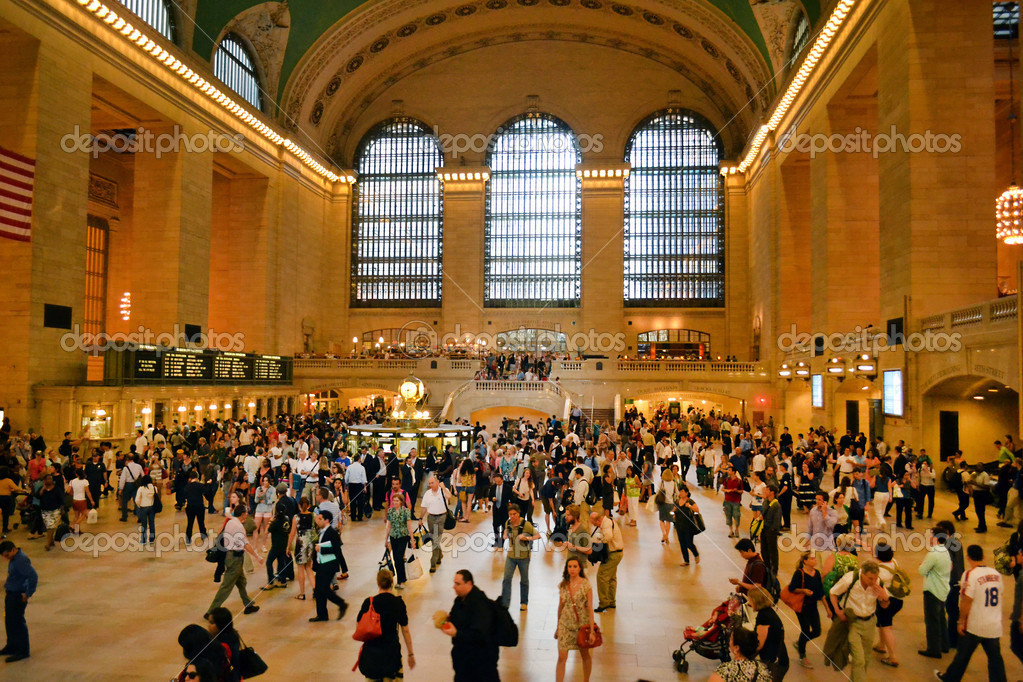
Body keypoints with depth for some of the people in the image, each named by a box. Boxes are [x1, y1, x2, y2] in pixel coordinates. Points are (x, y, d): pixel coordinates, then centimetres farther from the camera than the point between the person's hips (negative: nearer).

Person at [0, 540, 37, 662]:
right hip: (11, 594, 10)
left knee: (17, 622, -3)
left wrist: (28, 594, -23)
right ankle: (12, 646, 34)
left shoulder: (21, 560, -23)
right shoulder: (14, 559, 9)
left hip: (18, 596, -10)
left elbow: (33, 576, -30)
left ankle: (23, 651, 6)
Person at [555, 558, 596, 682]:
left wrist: (591, 630, -12)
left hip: (582, 624, -2)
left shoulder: (586, 585, -10)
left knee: (585, 655, 15)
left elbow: (590, 608, -9)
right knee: (561, 657, -3)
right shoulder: (563, 585, -1)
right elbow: (560, 606, 9)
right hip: (565, 625, 2)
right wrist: (557, 627, 14)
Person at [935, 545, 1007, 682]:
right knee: (995, 657, 11)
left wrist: (961, 622, -8)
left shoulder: (970, 574, -17)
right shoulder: (996, 574, 2)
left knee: (963, 655, 10)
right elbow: (999, 596, 14)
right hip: (995, 625, 5)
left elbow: (966, 601, -17)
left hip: (975, 625, -5)